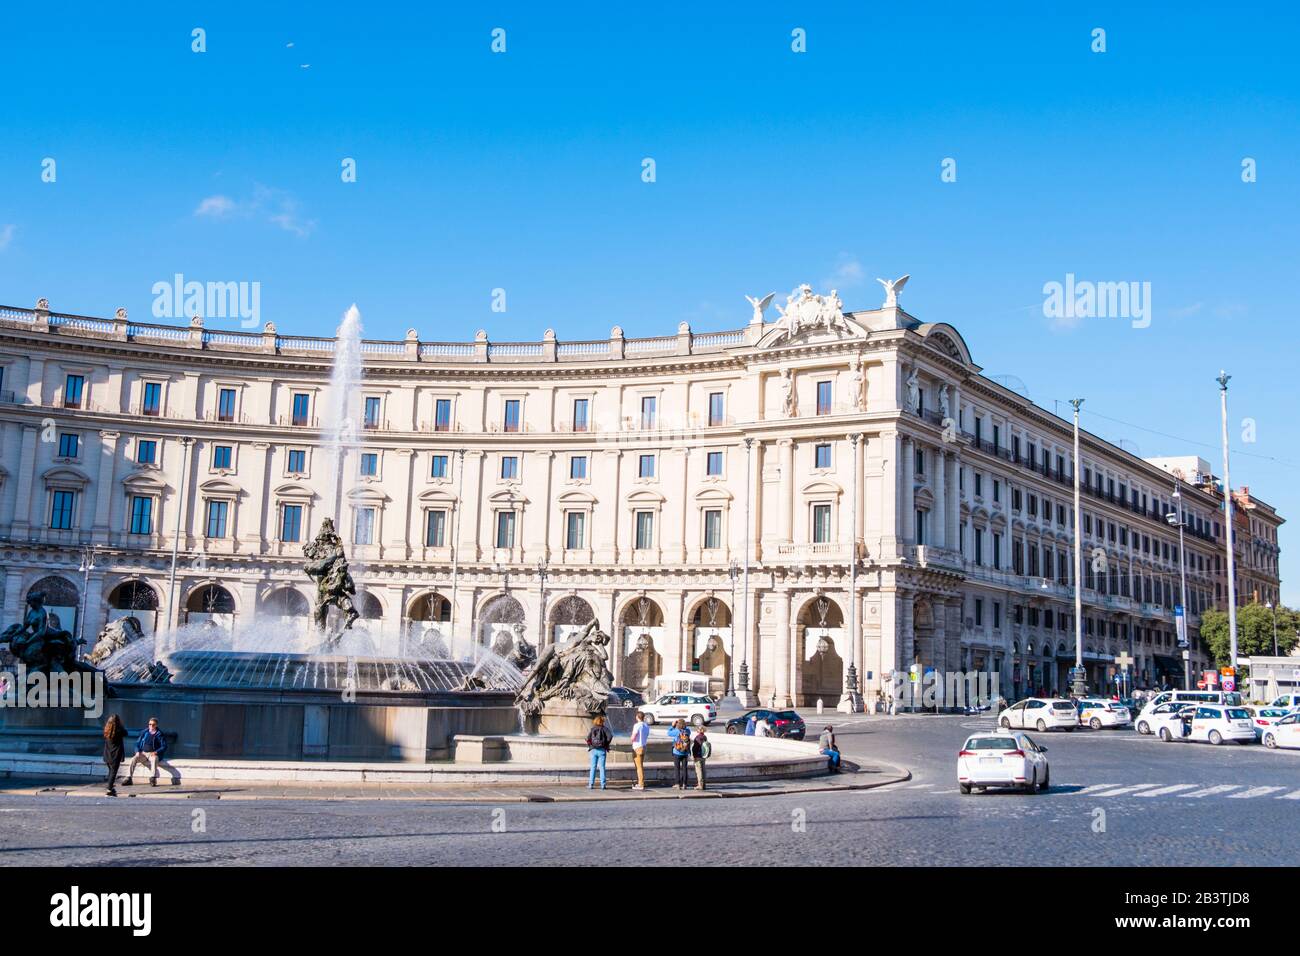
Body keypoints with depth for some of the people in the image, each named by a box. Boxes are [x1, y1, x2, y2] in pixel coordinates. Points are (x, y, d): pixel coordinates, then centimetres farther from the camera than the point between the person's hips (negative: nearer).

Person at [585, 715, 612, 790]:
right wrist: (606, 744, -3)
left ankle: (591, 784, 4)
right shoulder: (604, 728, -2)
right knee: (602, 767, 2)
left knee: (593, 768, 7)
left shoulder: (592, 729, 5)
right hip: (602, 750, -2)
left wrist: (590, 746, 4)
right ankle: (602, 785, 0)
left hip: (593, 750, 2)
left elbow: (588, 738, -6)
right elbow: (610, 736, -15)